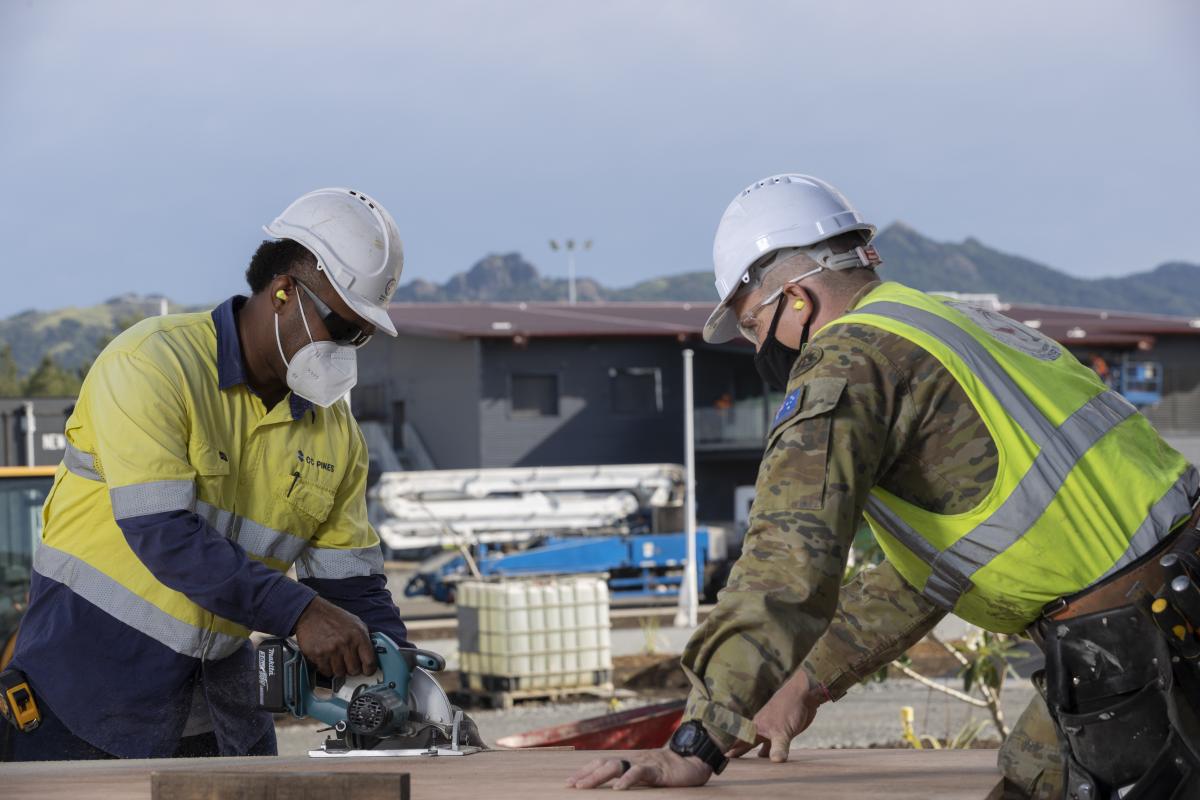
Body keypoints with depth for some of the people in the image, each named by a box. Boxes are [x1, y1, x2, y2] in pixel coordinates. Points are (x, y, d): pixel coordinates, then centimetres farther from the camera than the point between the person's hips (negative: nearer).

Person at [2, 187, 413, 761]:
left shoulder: (336, 433, 6)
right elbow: (161, 533, -24)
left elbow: (352, 581, 8)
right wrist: (297, 612, -27)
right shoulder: (152, 364, -15)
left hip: (218, 694, 6)